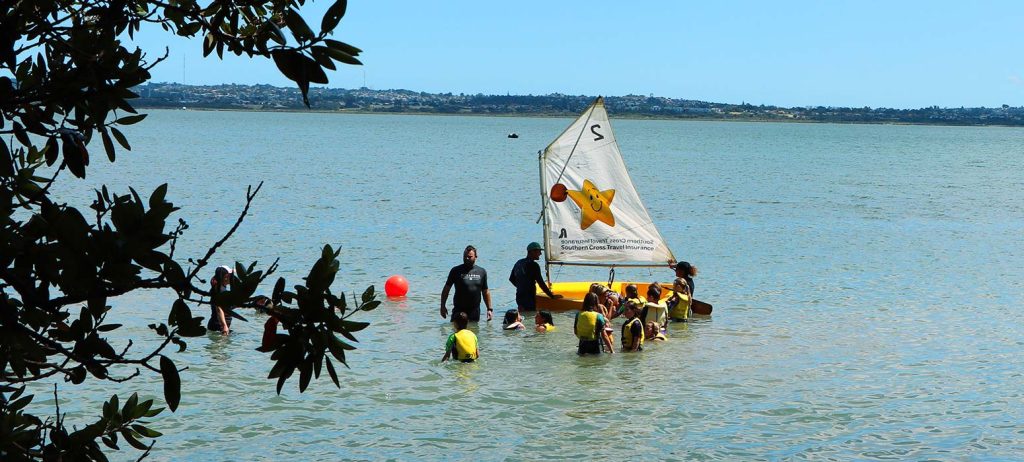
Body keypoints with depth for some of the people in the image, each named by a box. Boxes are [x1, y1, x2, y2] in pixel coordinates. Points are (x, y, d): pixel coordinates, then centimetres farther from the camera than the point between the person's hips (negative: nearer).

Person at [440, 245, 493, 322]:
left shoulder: (482, 272, 8)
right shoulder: (456, 271, 0)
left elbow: (485, 292, 14)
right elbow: (446, 289, 3)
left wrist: (489, 309, 9)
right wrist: (443, 306, -4)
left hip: (475, 311, 2)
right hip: (459, 310, -2)